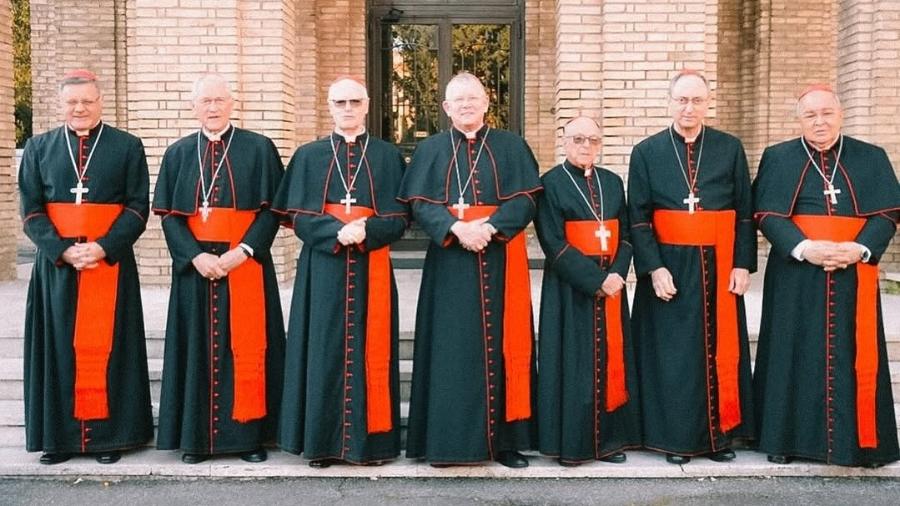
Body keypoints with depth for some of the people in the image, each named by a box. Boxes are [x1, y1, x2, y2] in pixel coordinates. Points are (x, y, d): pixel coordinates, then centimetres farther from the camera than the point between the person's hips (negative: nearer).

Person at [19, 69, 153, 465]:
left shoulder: (128, 147, 3)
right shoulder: (38, 148, 8)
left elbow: (138, 207, -2)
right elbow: (30, 210, 3)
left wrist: (103, 247, -15)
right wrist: (62, 250, -12)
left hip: (110, 262, -2)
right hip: (56, 264, 2)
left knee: (106, 347, 1)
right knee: (58, 347, 5)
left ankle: (108, 435, 9)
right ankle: (59, 435, 14)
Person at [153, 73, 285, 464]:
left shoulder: (259, 149, 2)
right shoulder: (178, 153, 9)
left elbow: (271, 209, -2)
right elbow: (168, 213, 4)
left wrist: (244, 250, -15)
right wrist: (195, 256, -10)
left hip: (246, 264, -2)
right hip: (194, 267, 2)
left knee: (247, 347, 0)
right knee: (198, 349, 5)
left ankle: (248, 433, 9)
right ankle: (196, 436, 12)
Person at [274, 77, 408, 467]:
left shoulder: (387, 156, 8)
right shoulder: (309, 156, 8)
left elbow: (398, 219, 2)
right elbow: (298, 217, 0)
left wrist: (366, 231, -17)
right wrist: (337, 231, -17)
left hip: (372, 268, 0)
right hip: (322, 268, 0)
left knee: (370, 351, 2)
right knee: (324, 351, 1)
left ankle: (370, 438, 10)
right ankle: (322, 441, 9)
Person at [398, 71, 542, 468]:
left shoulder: (511, 147, 9)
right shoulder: (431, 149, 9)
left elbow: (525, 199, -2)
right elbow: (420, 203, -1)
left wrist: (490, 227, -18)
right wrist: (456, 228, -18)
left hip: (501, 260, 0)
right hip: (449, 261, 0)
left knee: (502, 346, 2)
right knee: (452, 349, 1)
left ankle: (505, 438, 9)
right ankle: (449, 439, 8)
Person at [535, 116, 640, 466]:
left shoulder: (613, 183, 11)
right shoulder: (551, 184, -4)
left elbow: (626, 234, 9)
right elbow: (554, 243, -12)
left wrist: (617, 274, -9)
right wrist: (595, 280, -17)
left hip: (611, 284, 5)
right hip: (571, 288, -5)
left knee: (611, 359, 7)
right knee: (574, 362, -1)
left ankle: (608, 439, 16)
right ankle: (571, 443, 8)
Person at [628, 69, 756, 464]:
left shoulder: (730, 149, 5)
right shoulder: (646, 152, 2)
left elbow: (745, 213, 5)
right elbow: (638, 218, -1)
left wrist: (743, 265, -4)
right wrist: (654, 268, -10)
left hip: (719, 267, 1)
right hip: (669, 268, -1)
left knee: (720, 350, 6)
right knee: (672, 353, 3)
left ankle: (719, 434, 18)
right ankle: (675, 437, 13)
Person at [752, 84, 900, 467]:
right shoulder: (777, 158, 5)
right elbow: (767, 214, -3)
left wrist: (860, 249, -15)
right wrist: (804, 248, -18)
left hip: (854, 276, 1)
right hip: (795, 276, -1)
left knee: (854, 357, 3)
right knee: (794, 355, 3)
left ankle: (860, 441, 14)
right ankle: (786, 437, 13)